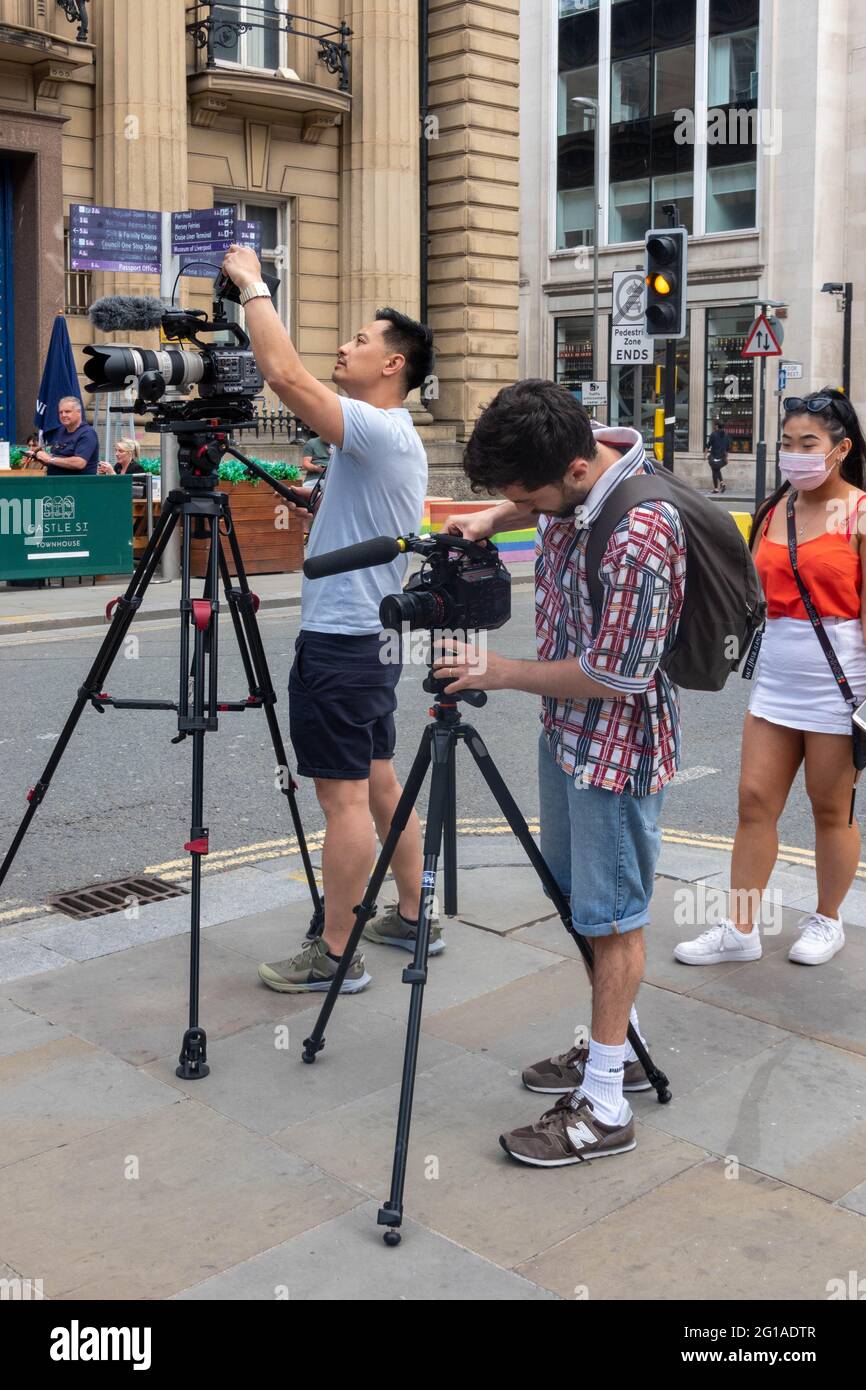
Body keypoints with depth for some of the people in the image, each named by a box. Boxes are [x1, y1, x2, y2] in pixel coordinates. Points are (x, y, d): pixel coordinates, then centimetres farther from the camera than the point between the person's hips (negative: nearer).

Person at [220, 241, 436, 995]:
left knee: (344, 793, -5)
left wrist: (253, 285, -14)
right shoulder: (395, 439, 16)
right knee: (378, 780, 16)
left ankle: (334, 954, 2)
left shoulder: (380, 432, -17)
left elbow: (286, 374, -26)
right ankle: (412, 918, 25)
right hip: (371, 634, 10)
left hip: (340, 641, -10)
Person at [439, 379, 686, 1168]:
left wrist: (501, 673, -16)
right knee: (584, 902, 18)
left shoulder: (640, 538, -31)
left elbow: (615, 676, -26)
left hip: (617, 742, -9)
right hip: (567, 726, 9)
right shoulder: (576, 473, -4)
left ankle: (604, 1106, 12)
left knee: (612, 916, 0)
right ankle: (615, 1049, 35)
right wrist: (489, 520, 2)